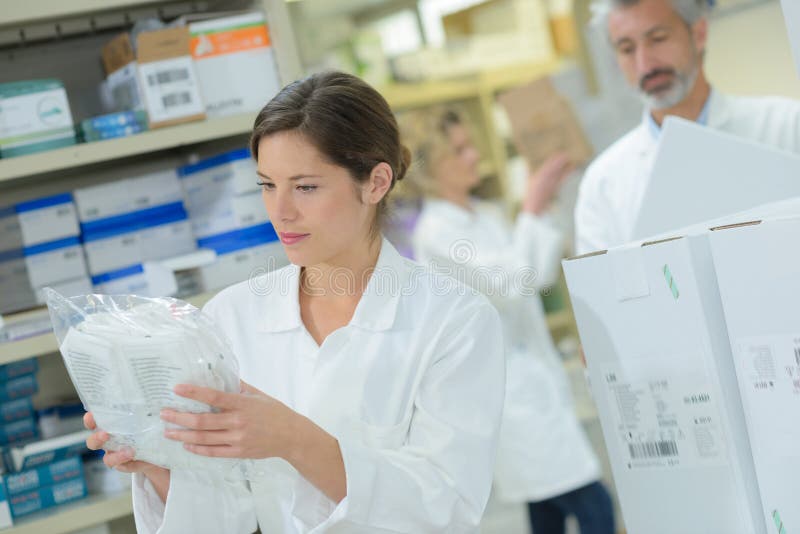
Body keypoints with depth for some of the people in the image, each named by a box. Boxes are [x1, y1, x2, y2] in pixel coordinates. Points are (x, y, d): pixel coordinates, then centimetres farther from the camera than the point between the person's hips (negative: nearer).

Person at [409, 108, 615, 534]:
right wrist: (532, 210, -15)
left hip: (534, 375, 8)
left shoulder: (488, 215, 12)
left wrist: (542, 205, 7)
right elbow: (510, 283, -19)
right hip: (503, 384, -8)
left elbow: (539, 274, 16)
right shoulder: (435, 232, -13)